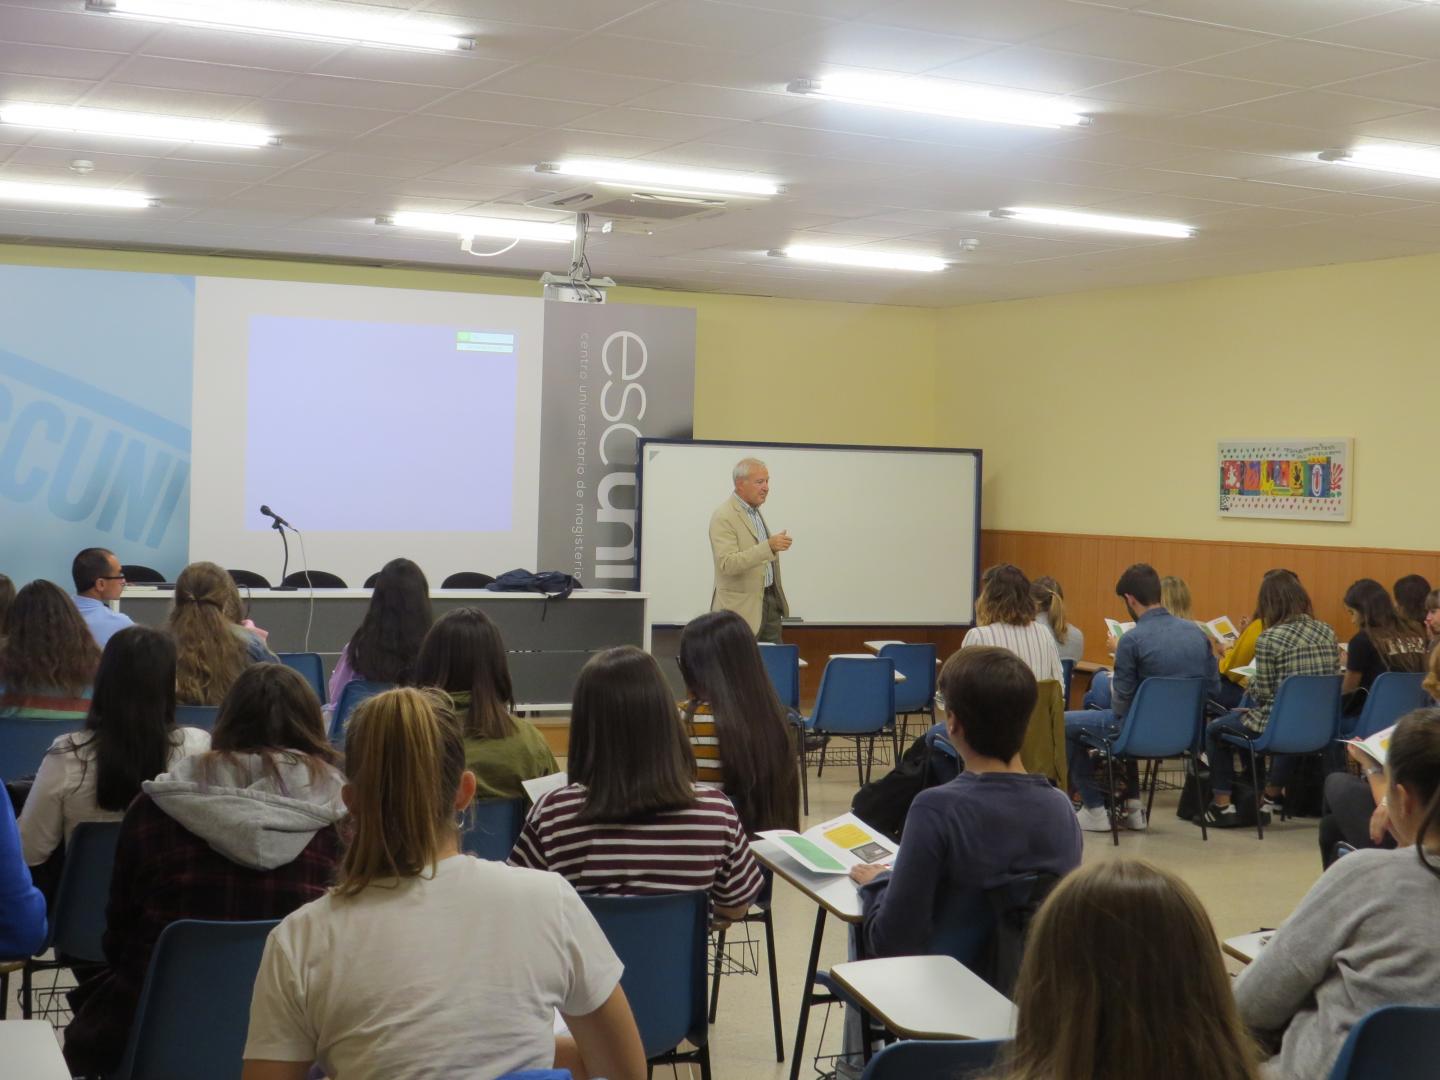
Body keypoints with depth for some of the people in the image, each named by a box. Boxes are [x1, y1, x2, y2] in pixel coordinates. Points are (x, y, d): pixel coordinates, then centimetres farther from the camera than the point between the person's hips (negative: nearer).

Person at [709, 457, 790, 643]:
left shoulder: (754, 510, 12)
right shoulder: (723, 517, -15)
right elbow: (727, 564, -26)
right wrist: (768, 546, -33)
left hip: (770, 600, 8)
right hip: (742, 606, -8)